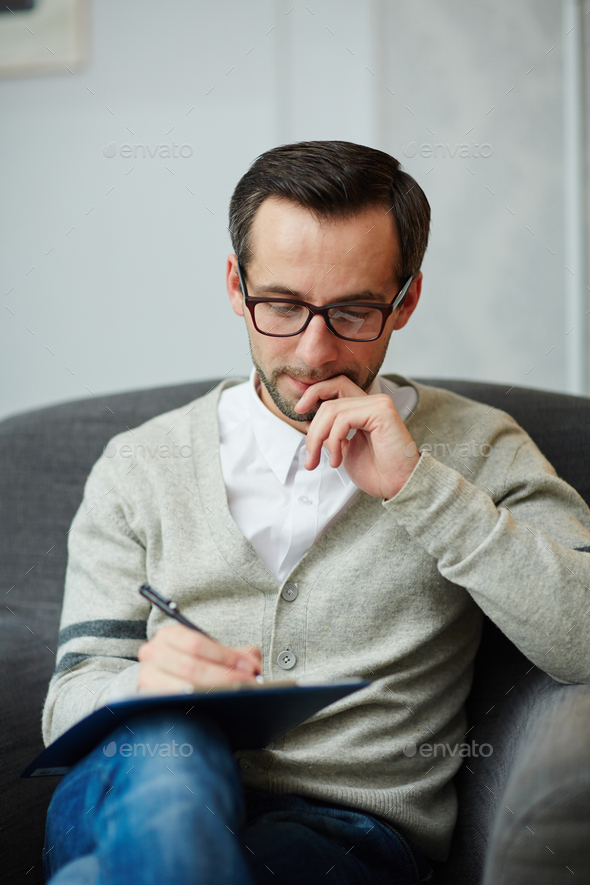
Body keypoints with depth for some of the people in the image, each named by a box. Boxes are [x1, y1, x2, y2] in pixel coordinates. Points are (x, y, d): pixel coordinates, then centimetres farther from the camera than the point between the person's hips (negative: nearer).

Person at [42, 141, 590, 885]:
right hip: (140, 796, 3)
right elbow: (72, 699, 8)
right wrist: (145, 688, -17)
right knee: (165, 744, -34)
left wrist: (419, 484, -12)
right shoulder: (139, 468, 12)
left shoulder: (474, 448, 8)